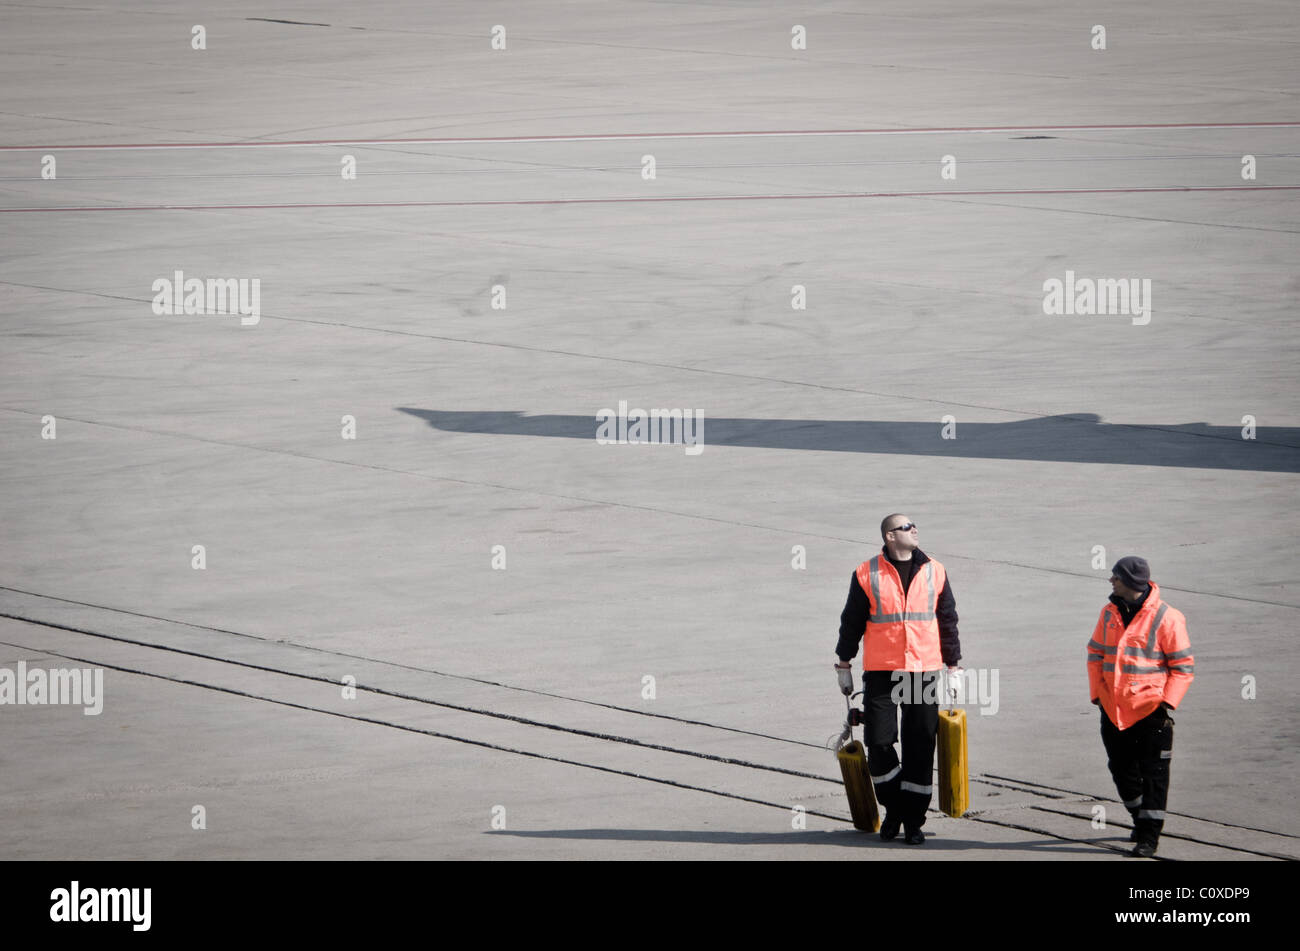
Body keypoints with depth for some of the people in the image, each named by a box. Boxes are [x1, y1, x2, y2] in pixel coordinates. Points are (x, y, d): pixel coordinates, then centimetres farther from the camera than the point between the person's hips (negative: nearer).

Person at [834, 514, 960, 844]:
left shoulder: (934, 572, 6)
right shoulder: (867, 575, 0)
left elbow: (948, 620, 12)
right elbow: (852, 621, 6)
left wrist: (953, 666, 10)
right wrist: (843, 665, 8)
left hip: (923, 670, 2)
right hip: (880, 672, -2)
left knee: (920, 750, 1)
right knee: (879, 745, -5)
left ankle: (913, 820, 10)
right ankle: (893, 809, 18)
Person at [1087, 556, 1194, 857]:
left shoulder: (1166, 618, -11)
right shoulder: (1110, 614, 7)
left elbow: (1183, 666, -7)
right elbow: (1096, 654, 14)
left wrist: (1167, 703, -16)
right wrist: (1097, 693, 3)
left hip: (1150, 709, -6)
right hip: (1113, 708, 6)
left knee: (1153, 773, -2)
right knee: (1122, 770, 14)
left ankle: (1149, 835, 1)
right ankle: (1141, 819, 33)